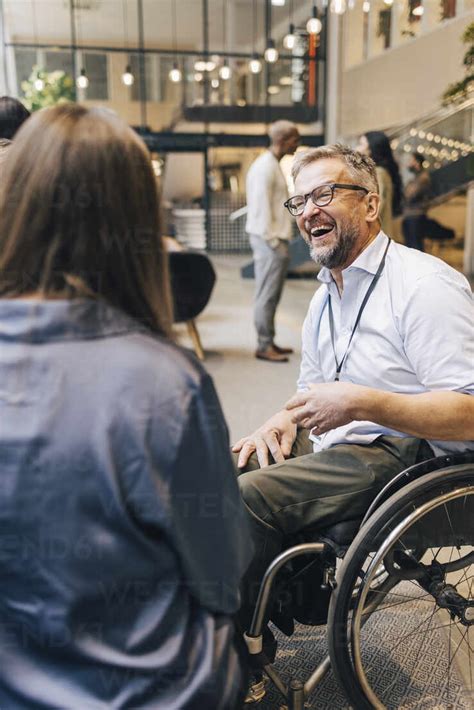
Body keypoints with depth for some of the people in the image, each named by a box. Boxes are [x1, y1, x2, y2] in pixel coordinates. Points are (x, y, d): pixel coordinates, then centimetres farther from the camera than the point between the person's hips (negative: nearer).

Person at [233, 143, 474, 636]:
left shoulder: (427, 285, -15)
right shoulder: (325, 296, 14)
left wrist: (361, 403, -27)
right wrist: (283, 420, 1)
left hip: (402, 454, -9)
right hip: (330, 445, 9)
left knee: (248, 497, -24)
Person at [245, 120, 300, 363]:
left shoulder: (273, 165, 18)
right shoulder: (265, 167, -13)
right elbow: (261, 208, -18)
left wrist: (280, 239, 16)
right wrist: (272, 240, -18)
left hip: (275, 238, 10)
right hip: (269, 240, -10)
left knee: (271, 296, 13)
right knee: (267, 295, -4)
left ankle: (269, 342, 21)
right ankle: (264, 347, 2)